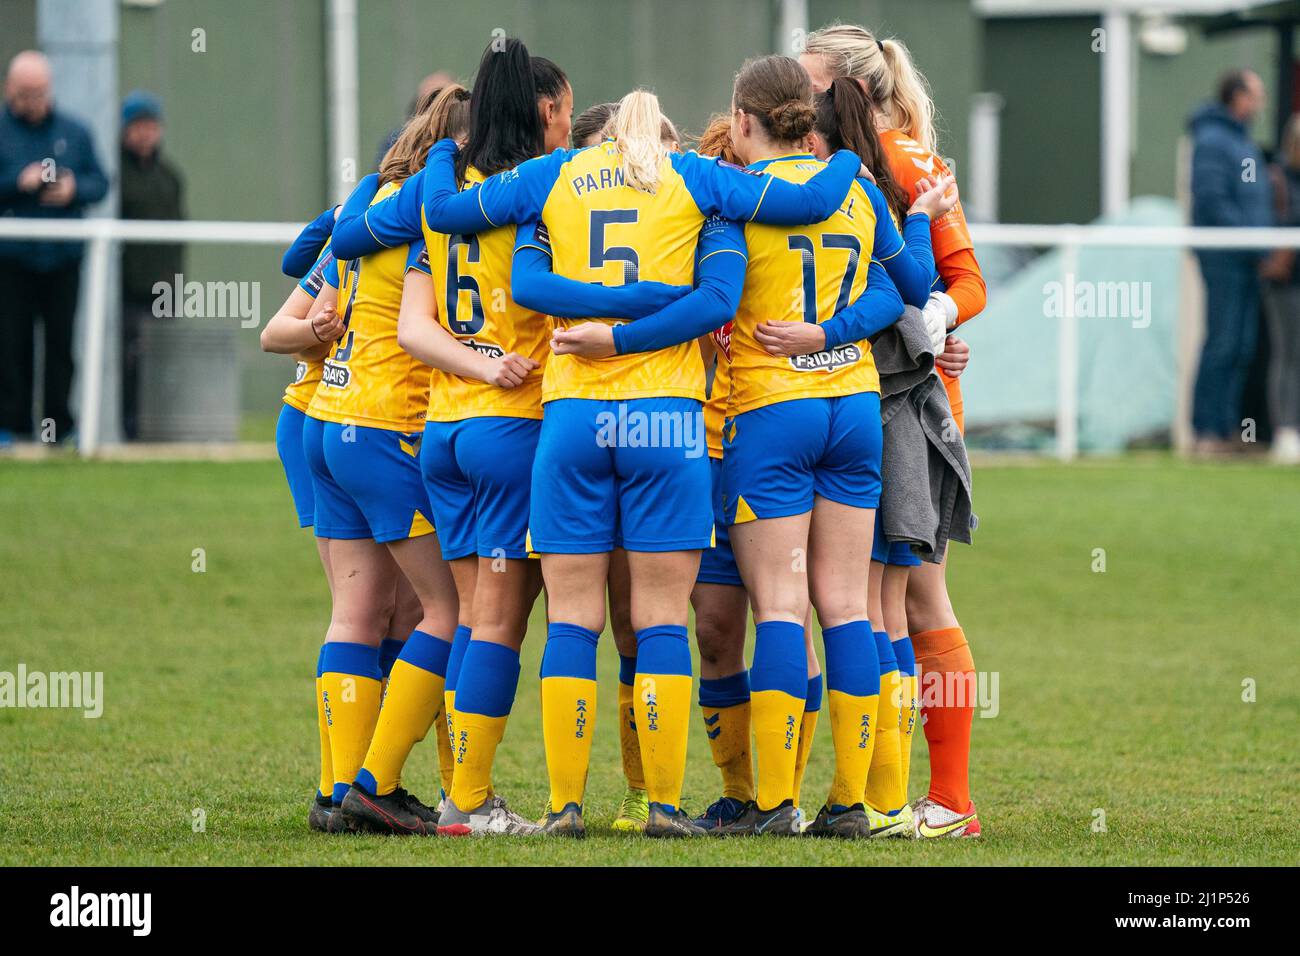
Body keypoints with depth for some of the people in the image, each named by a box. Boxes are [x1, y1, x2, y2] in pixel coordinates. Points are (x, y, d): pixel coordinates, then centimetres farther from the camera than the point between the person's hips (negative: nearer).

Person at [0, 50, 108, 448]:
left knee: (62, 341, 2)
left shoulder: (74, 132, 9)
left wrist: (74, 190, -10)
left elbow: (100, 183, 9)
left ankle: (60, 424, 10)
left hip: (64, 256, 2)